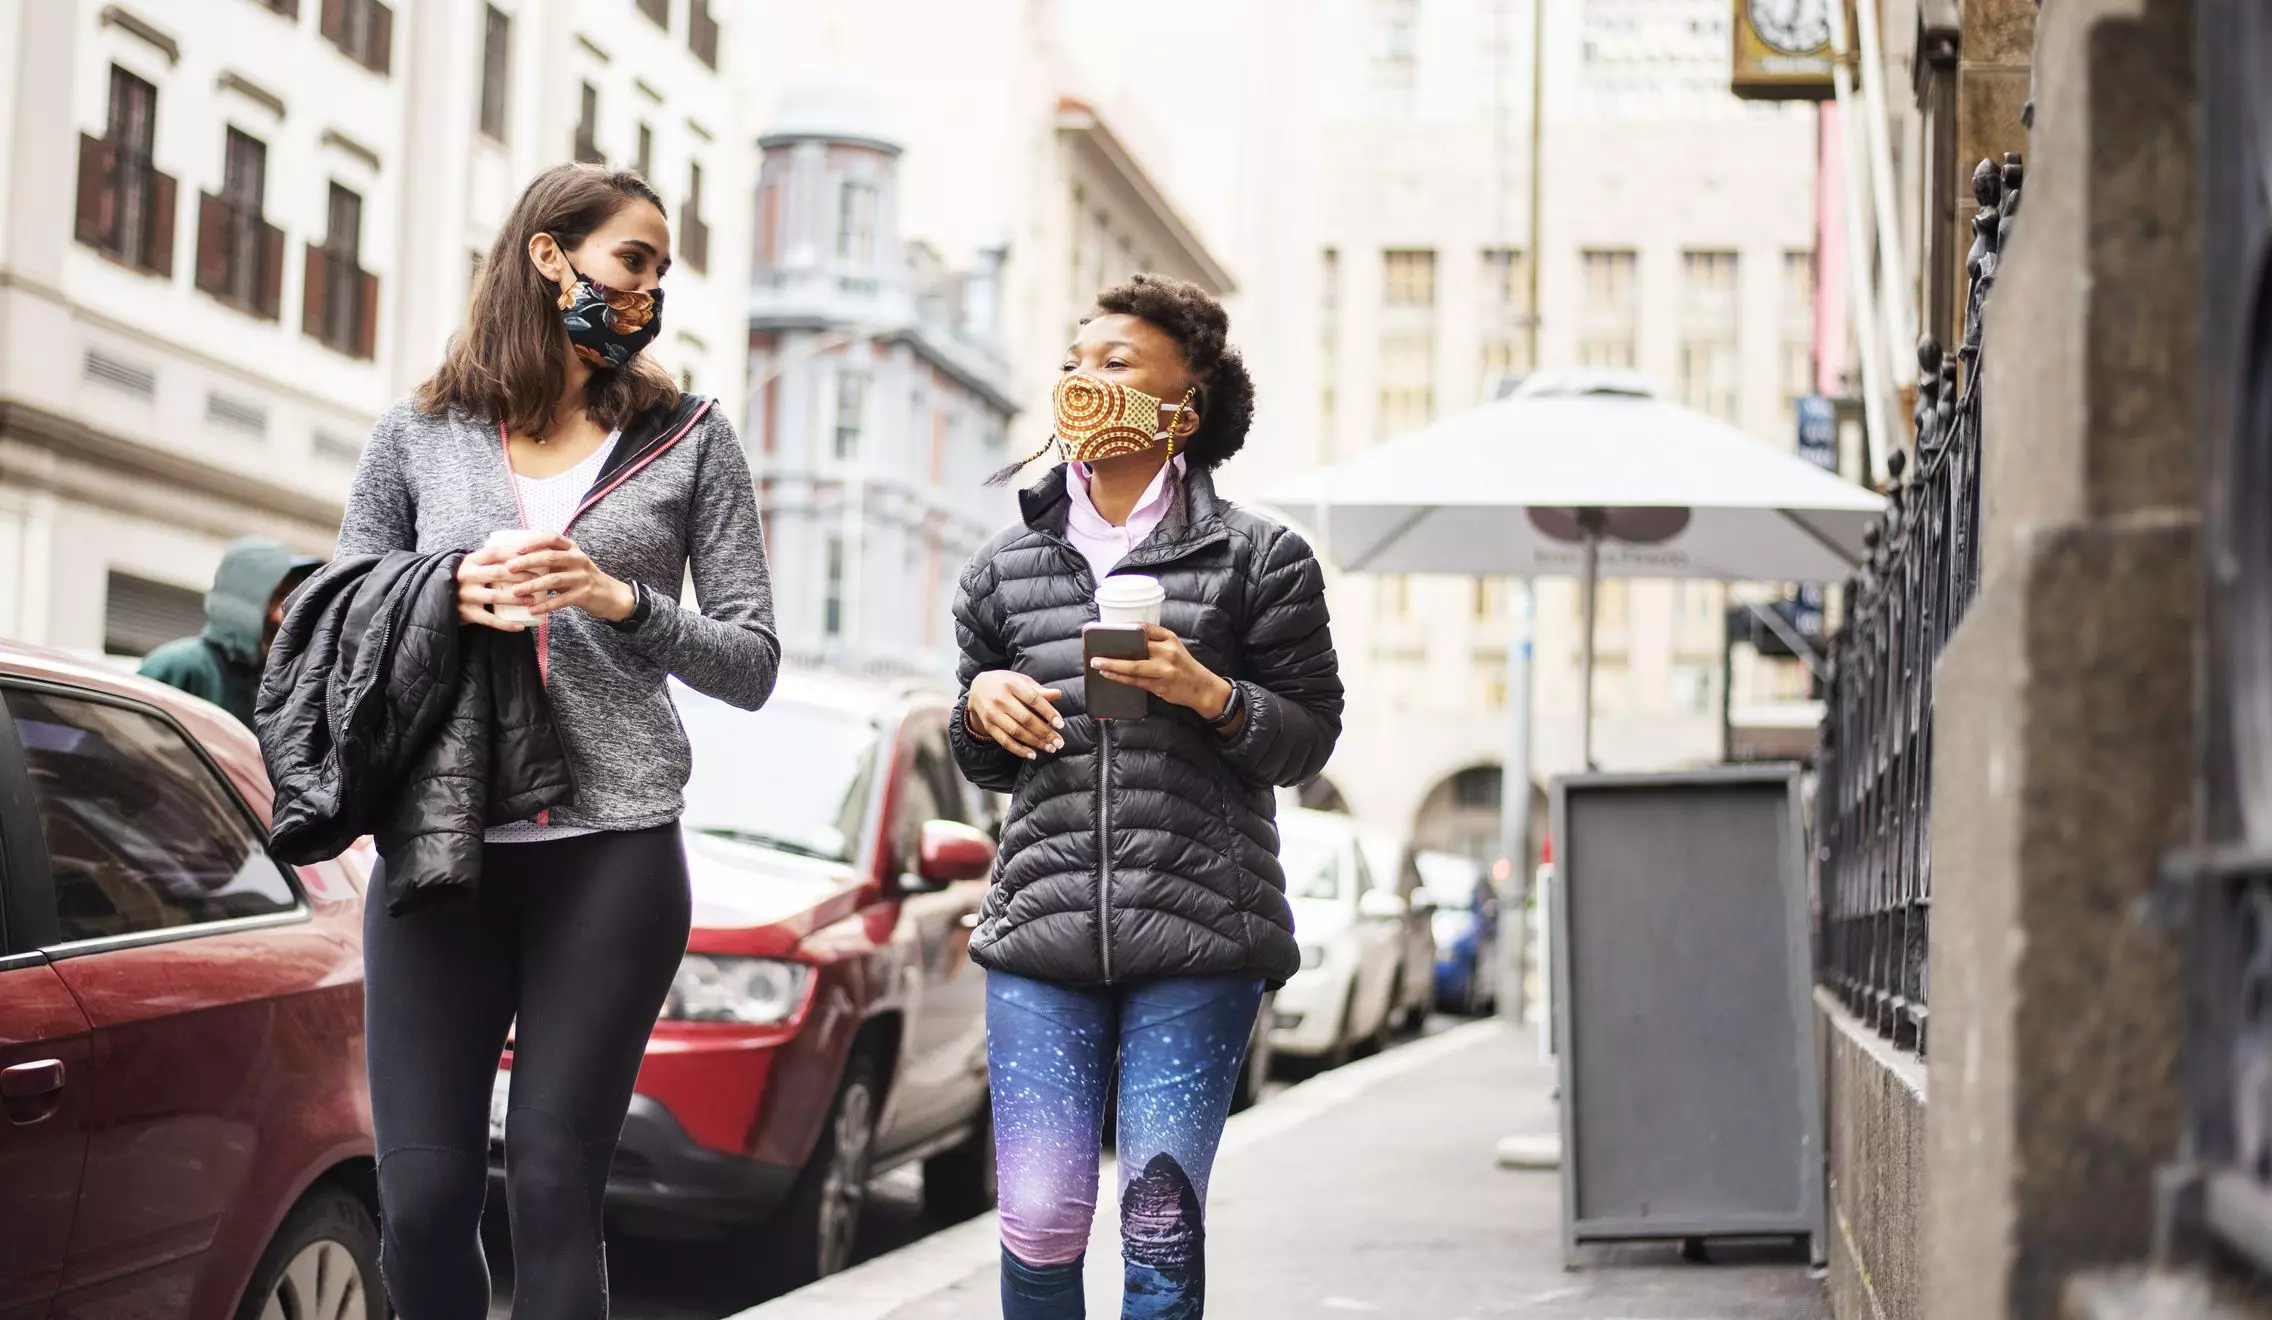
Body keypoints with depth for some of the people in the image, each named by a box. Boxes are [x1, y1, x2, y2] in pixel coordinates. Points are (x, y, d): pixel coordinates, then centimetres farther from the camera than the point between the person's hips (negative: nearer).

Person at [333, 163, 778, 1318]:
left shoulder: (689, 442, 10)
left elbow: (753, 664, 7)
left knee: (552, 1190, -4)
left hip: (612, 853, -1)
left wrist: (620, 601, -10)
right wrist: (448, 597, -8)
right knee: (423, 1197, -2)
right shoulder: (419, 437, 11)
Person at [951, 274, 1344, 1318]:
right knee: (1040, 1219, -3)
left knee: (1161, 1220, -2)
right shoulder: (1005, 568, 14)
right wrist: (980, 708, 0)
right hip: (1042, 924, 3)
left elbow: (1310, 736, 4)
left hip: (1200, 932, -2)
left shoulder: (1257, 557, 4)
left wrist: (1208, 694, -13)